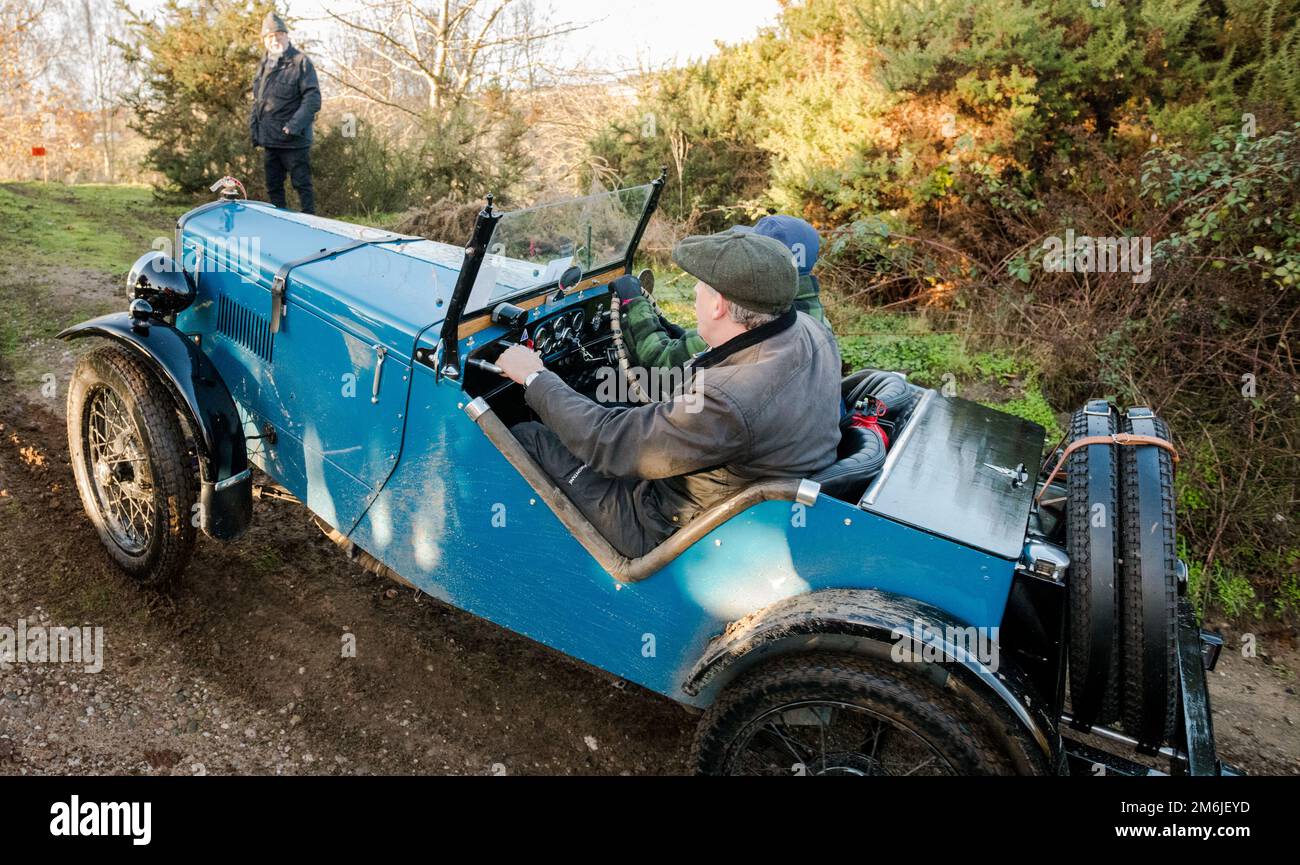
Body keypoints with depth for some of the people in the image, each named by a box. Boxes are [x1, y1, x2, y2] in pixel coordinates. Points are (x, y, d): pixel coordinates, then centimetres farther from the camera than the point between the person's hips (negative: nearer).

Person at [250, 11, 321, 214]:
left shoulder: (300, 62, -7)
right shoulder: (263, 65, 16)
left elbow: (313, 99, -14)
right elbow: (257, 101, 22)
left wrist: (295, 125, -22)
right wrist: (254, 128, 14)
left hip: (294, 140, -8)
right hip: (269, 139, 8)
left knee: (302, 184, -3)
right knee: (273, 186, 14)